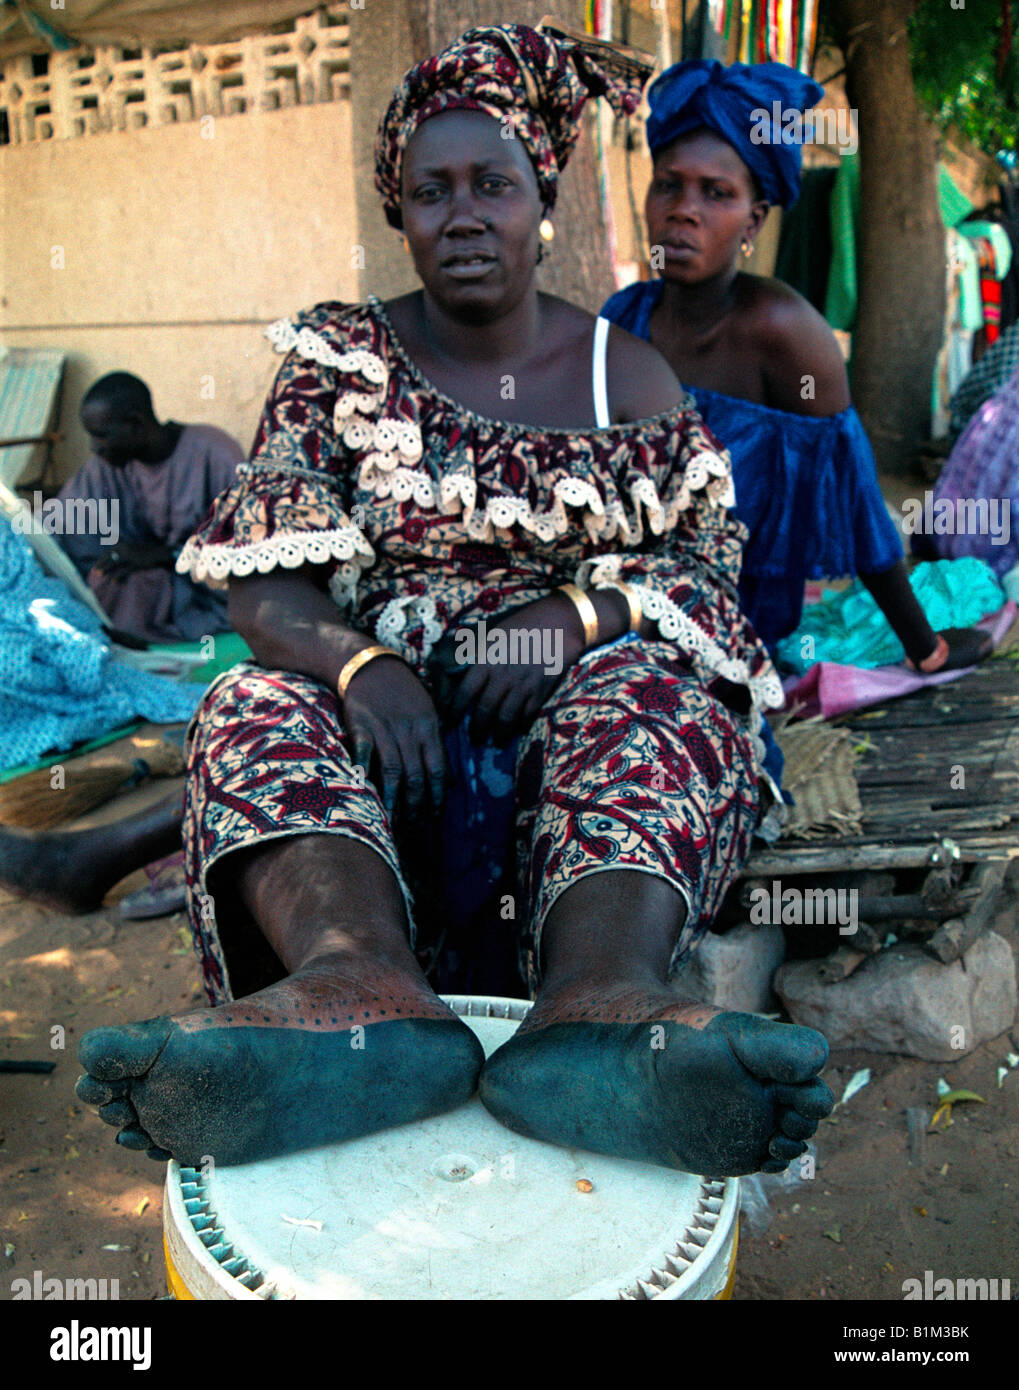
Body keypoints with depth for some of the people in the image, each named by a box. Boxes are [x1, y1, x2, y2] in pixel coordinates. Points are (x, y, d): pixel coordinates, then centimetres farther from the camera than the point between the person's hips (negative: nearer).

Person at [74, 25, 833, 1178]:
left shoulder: (627, 373, 13)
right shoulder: (340, 364, 10)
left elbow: (708, 566, 5)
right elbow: (263, 579, -1)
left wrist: (578, 614, -16)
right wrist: (361, 663, -24)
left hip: (581, 686, 1)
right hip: (387, 701, 1)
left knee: (659, 691, -32)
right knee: (258, 708, -29)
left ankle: (599, 996, -58)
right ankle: (362, 982, -58)